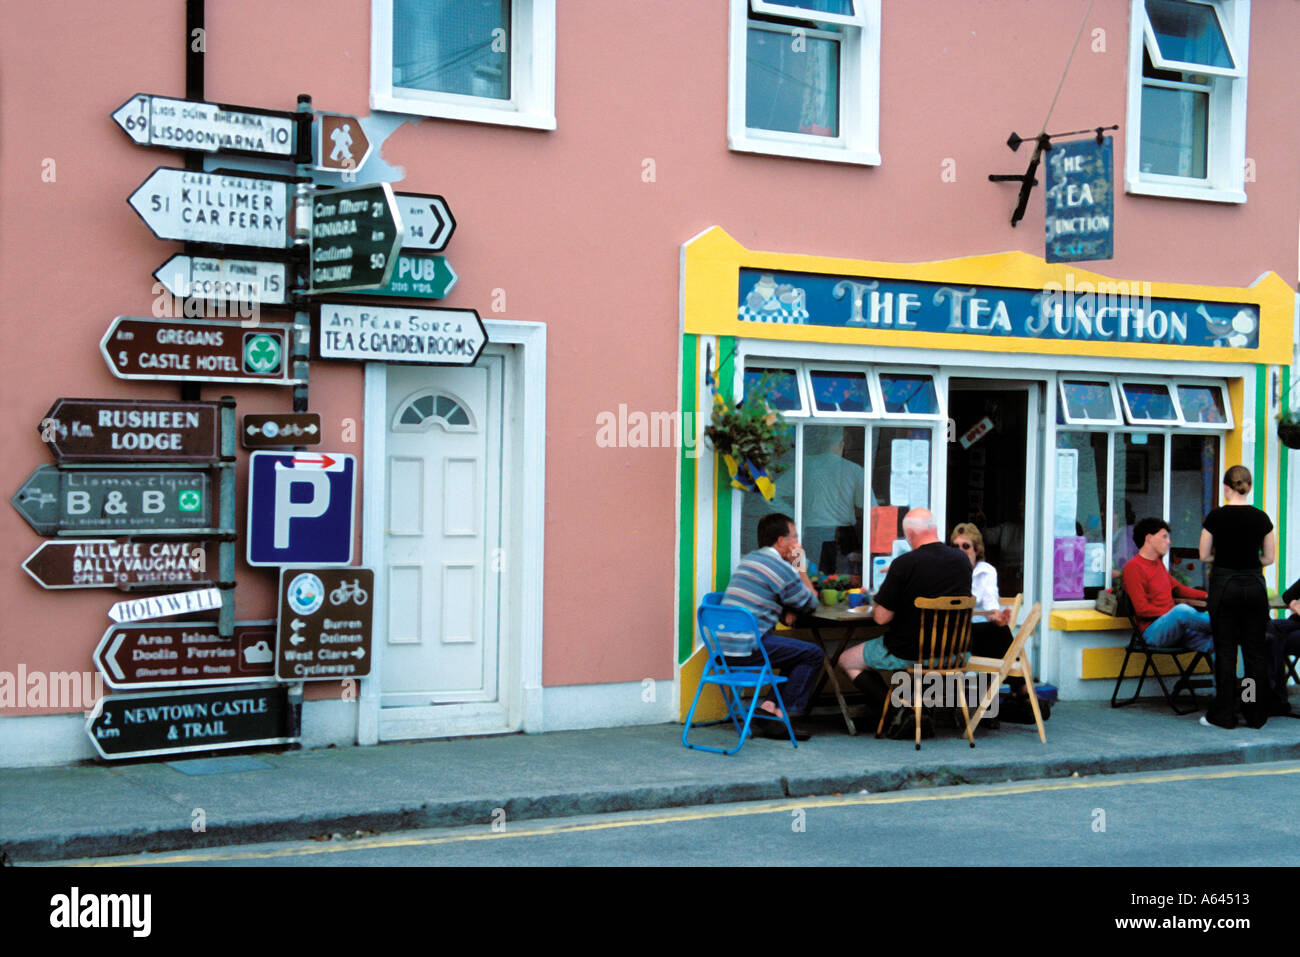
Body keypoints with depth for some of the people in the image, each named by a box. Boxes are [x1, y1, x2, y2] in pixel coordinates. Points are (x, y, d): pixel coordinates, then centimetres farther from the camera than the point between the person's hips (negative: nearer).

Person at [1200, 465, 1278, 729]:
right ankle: (1256, 714, 11)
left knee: (1225, 651, 2)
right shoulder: (1261, 518, -1)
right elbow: (1269, 557, 5)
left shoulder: (1216, 516, -8)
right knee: (1255, 650, 8)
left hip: (1224, 585, -2)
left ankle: (1224, 715, 4)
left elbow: (1204, 555, -1)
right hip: (1254, 586, 2)